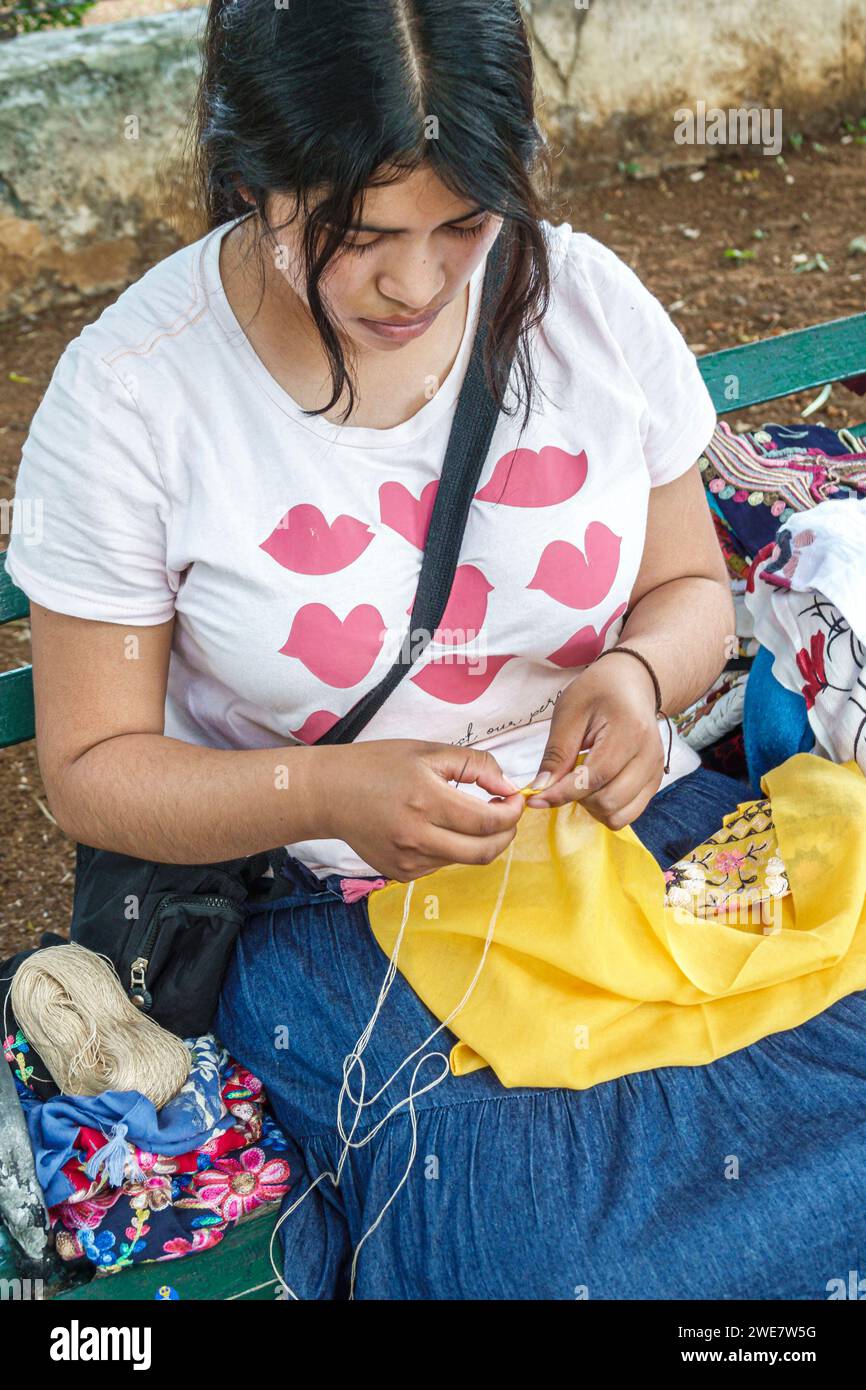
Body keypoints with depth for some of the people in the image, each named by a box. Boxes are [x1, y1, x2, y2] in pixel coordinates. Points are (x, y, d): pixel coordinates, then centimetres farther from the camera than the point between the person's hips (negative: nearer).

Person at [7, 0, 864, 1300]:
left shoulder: (588, 300, -3)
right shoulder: (129, 395, -12)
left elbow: (690, 587, 9)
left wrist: (639, 672, -15)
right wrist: (324, 789, -24)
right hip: (329, 899, -3)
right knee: (552, 1229, -26)